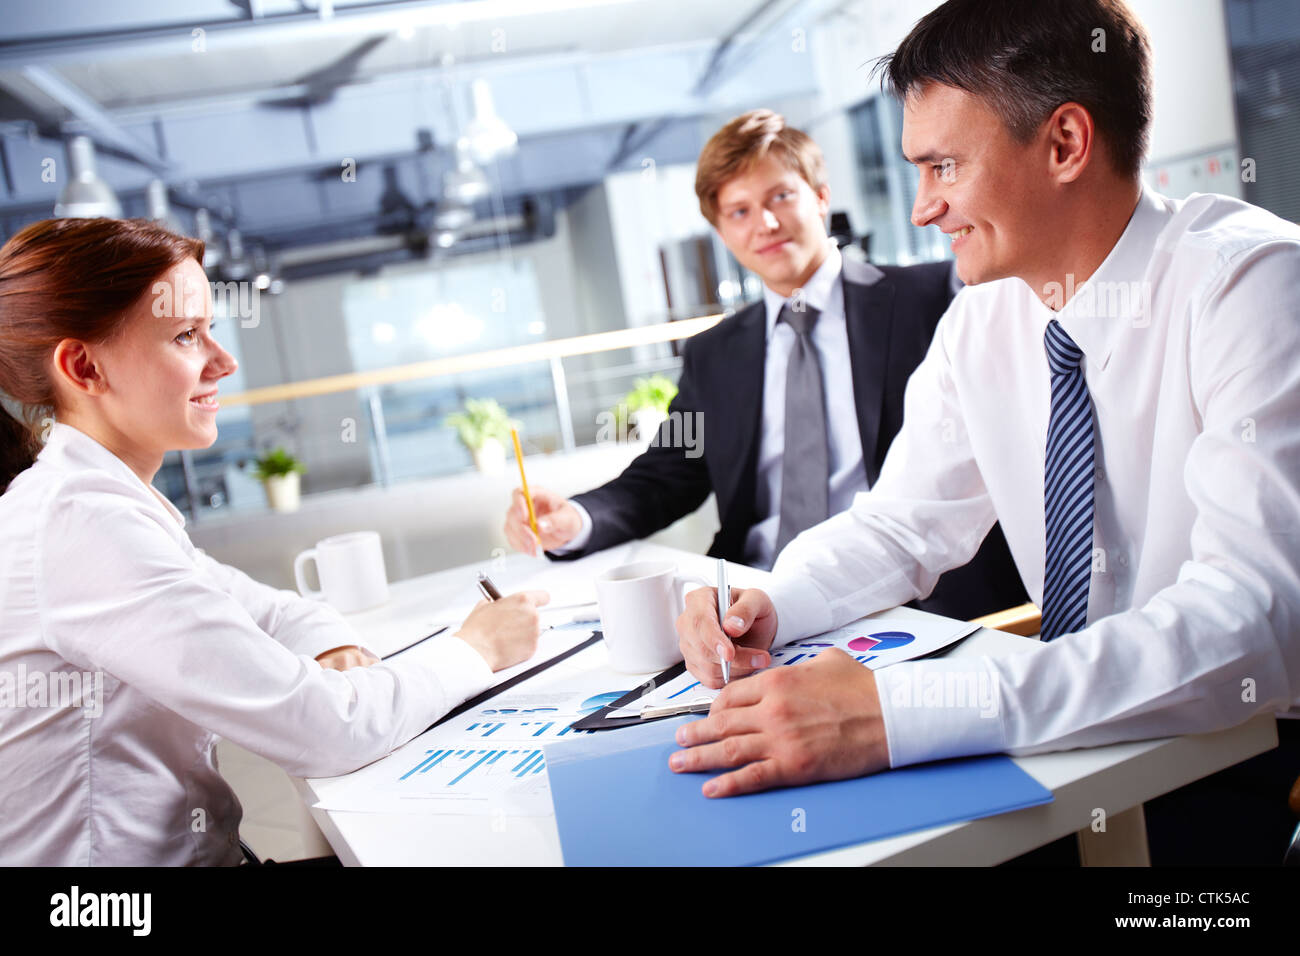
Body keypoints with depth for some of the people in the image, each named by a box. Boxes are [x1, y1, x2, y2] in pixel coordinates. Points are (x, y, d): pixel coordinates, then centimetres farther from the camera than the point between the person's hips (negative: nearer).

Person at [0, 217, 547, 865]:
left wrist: (331, 646, -6)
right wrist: (477, 651, -9)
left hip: (192, 849, 8)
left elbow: (263, 609, 16)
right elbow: (323, 731, -25)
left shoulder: (98, 498, 6)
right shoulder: (82, 523, -24)